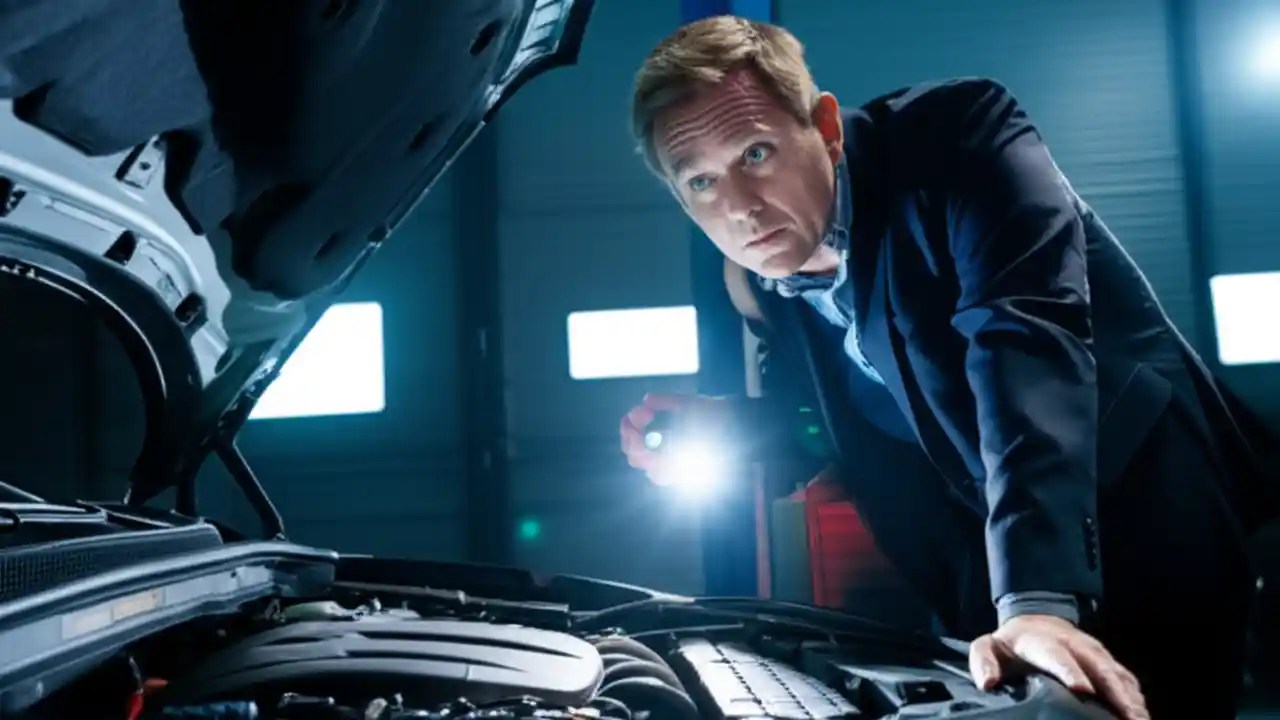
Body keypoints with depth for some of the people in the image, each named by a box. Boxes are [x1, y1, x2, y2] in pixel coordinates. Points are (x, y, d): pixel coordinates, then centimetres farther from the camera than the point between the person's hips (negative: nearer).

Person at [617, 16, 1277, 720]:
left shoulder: (954, 134, -22)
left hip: (1145, 528, -5)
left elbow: (1027, 339, -36)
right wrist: (723, 426, -9)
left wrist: (1037, 596, -47)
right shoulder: (764, 274, -4)